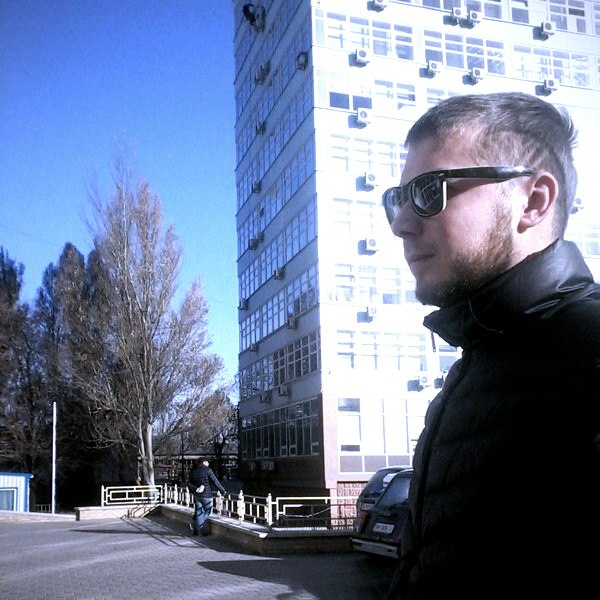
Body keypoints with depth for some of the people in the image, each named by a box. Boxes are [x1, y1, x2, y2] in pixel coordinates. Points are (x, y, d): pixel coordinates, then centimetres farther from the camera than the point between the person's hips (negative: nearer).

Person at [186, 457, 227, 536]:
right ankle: (194, 524, -3)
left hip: (196, 495, 6)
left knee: (199, 512, 10)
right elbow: (215, 482, -9)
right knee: (207, 511, 8)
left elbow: (189, 483, 5)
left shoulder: (193, 472, 10)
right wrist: (223, 491, -2)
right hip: (206, 495, -6)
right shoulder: (208, 470, -9)